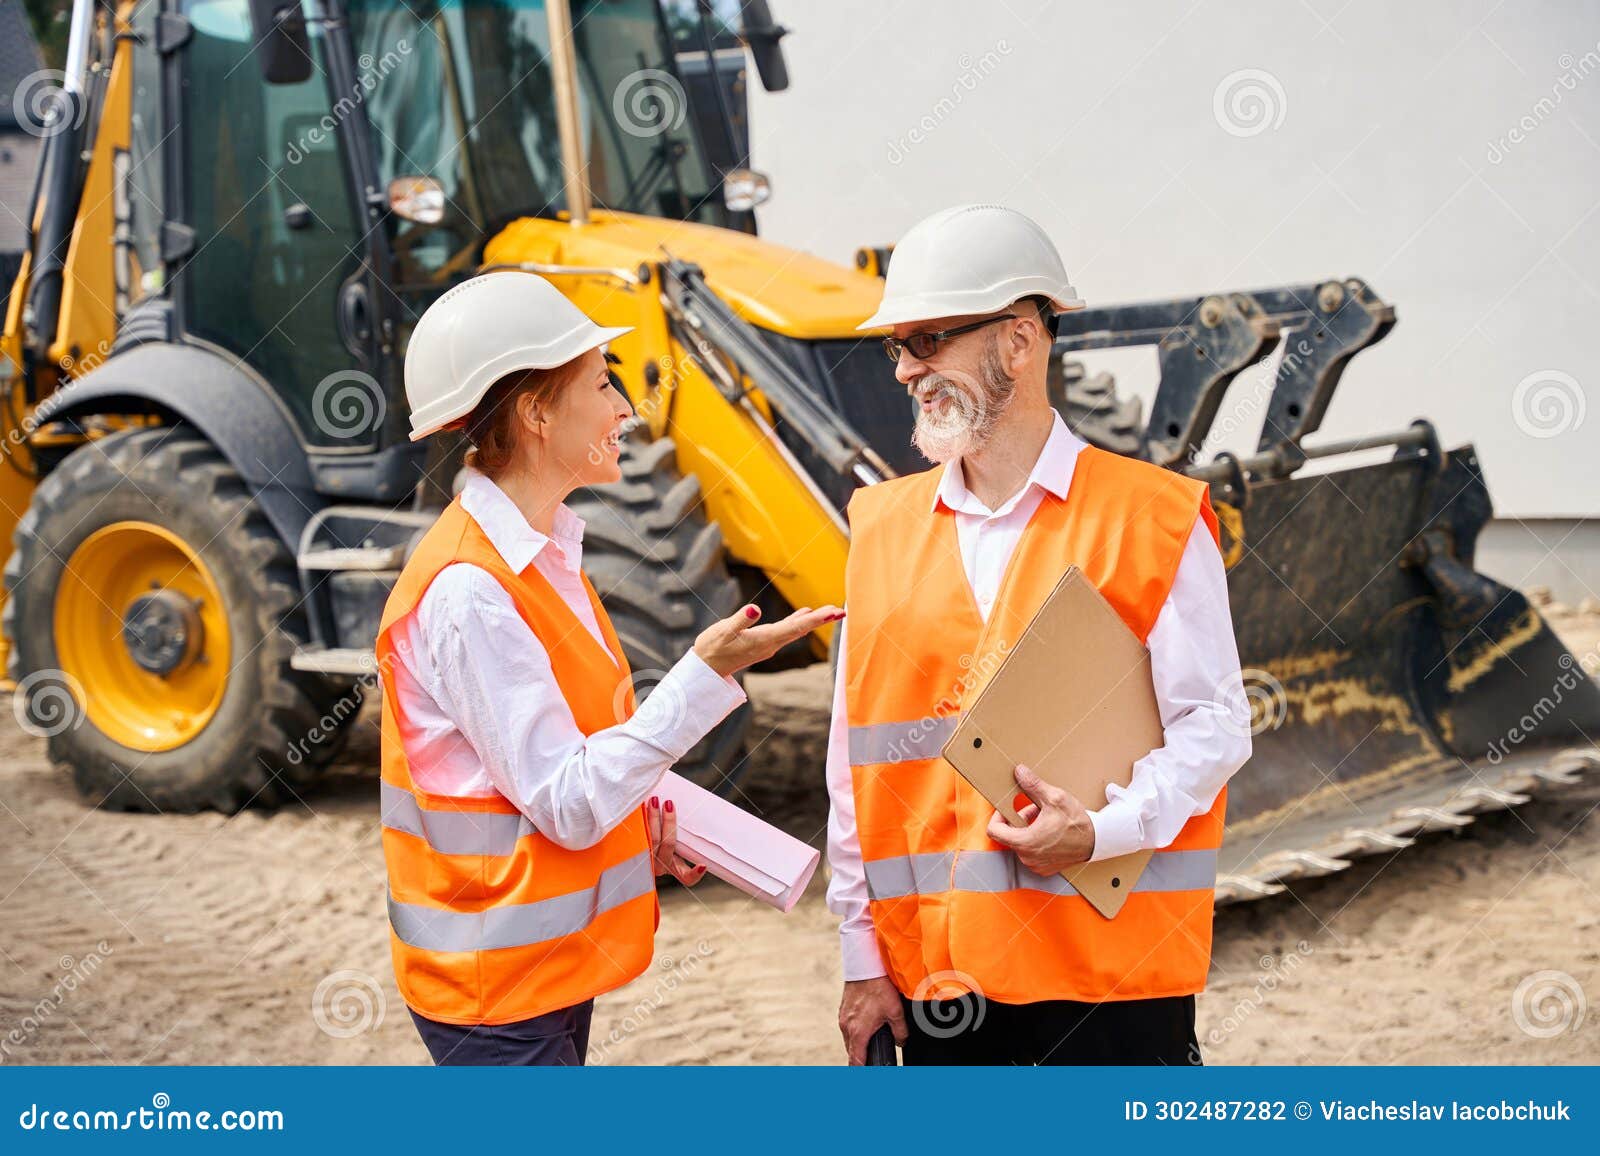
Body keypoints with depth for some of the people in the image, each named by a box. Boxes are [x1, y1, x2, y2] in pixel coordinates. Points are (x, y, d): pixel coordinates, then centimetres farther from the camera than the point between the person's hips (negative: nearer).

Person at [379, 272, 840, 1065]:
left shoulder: (539, 553, 8)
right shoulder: (467, 592, -23)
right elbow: (566, 807, -23)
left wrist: (646, 818, 1)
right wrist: (707, 674, -26)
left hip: (557, 956, 9)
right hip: (498, 980, -9)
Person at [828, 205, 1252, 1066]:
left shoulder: (1153, 519, -2)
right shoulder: (882, 526, 9)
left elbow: (1215, 725, -3)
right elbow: (857, 760, 10)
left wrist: (1106, 828, -19)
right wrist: (863, 957, 7)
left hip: (1113, 963, -3)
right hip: (938, 972, 4)